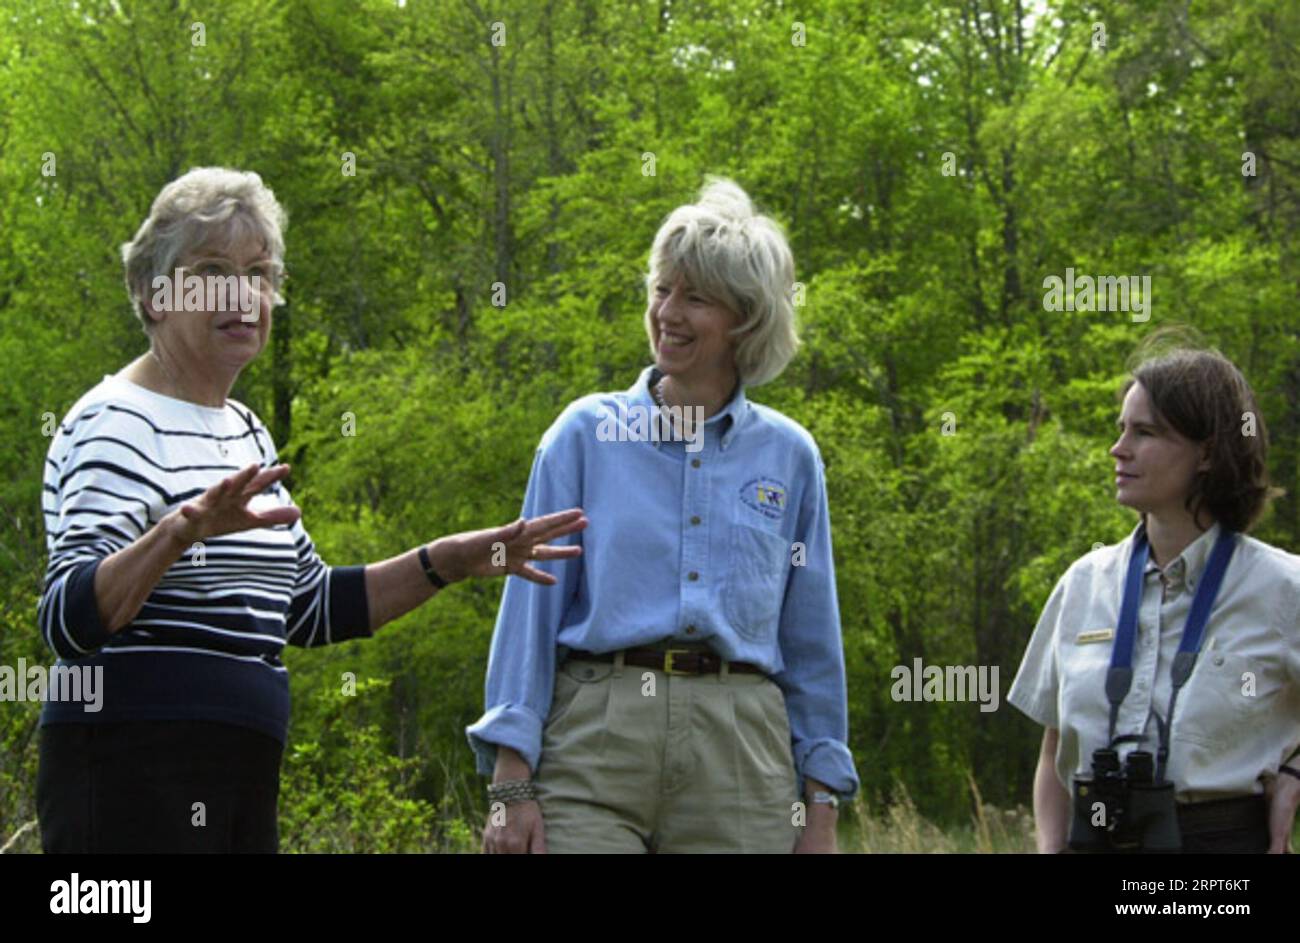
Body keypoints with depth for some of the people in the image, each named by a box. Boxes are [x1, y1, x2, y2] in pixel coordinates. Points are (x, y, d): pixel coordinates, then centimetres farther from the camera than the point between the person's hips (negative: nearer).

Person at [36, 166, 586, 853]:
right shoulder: (117, 424, -9)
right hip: (133, 785, -9)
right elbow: (69, 620, -22)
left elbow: (309, 607, 25)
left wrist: (453, 561, 15)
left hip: (242, 783, 9)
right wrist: (182, 530, -37)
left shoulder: (244, 431, 18)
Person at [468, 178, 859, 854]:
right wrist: (511, 783, -5)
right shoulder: (585, 434, 8)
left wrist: (820, 805, 9)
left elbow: (812, 644, 14)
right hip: (596, 732, -2)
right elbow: (532, 606, 4)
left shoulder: (788, 456, 12)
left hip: (741, 757, 2)